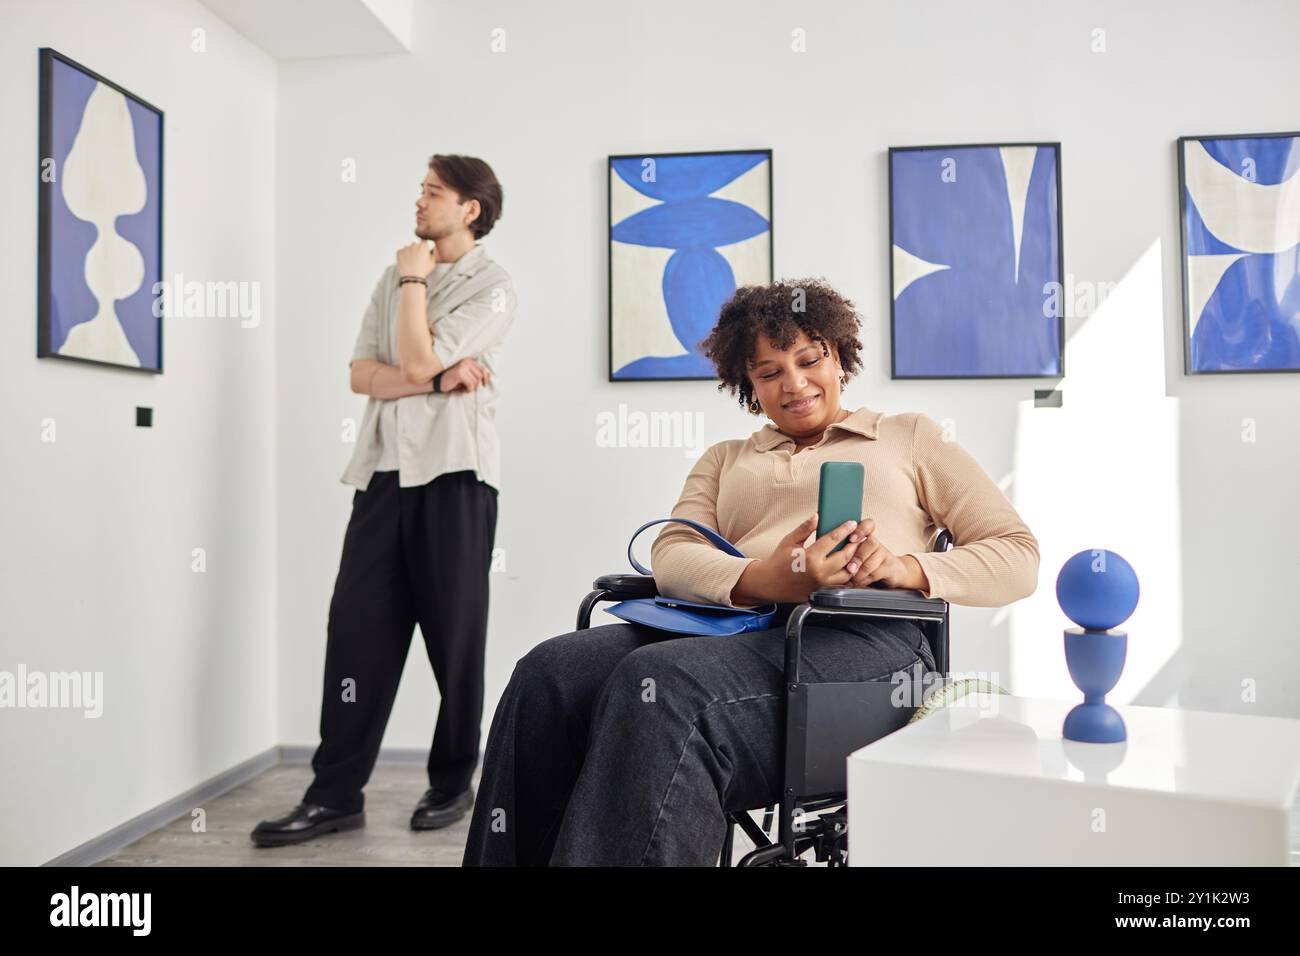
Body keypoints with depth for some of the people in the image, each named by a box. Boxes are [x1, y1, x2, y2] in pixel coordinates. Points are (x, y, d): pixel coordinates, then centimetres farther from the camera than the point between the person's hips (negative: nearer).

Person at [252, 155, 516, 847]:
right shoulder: (395, 277, 17)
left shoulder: (491, 287, -1)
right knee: (356, 627, 0)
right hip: (385, 471, 5)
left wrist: (414, 278, -2)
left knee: (454, 634, 3)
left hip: (453, 475, -5)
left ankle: (452, 783, 18)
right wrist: (438, 380, -9)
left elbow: (415, 360, -15)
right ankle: (336, 794, 7)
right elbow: (362, 375, 7)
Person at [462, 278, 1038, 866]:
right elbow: (671, 555, 9)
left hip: (862, 634, -3)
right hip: (737, 627, 4)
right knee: (550, 673, -28)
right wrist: (764, 580, -15)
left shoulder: (909, 437, 23)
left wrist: (905, 567, -8)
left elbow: (1018, 557, 14)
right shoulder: (725, 459, 29)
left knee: (659, 683, -34)